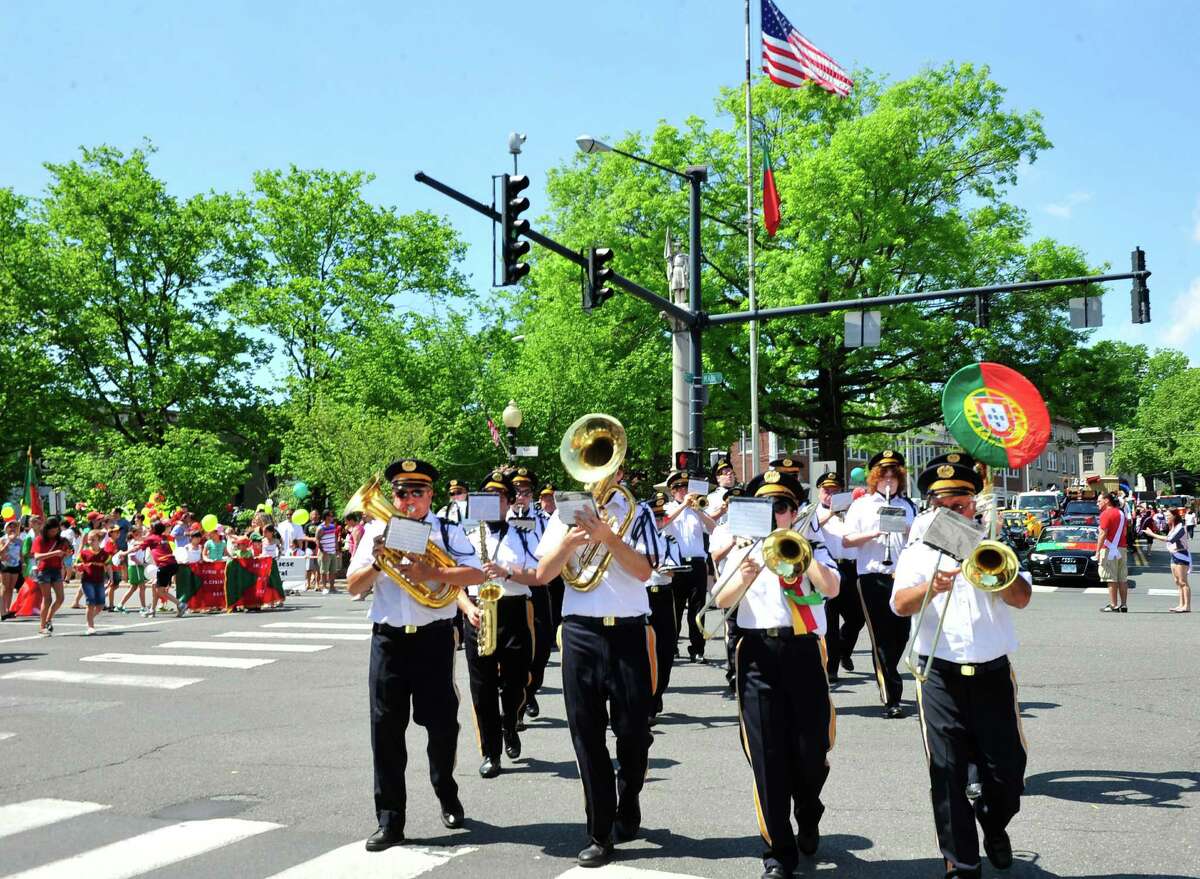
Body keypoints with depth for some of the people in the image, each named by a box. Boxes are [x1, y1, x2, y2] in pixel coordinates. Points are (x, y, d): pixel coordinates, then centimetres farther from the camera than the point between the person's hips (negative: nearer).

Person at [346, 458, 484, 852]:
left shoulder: (447, 531, 2)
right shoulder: (377, 532, 8)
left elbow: (476, 574, -11)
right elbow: (353, 587, 4)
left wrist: (431, 573, -23)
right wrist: (377, 562, -14)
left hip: (434, 638, -1)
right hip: (388, 639, 2)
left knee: (442, 724, 5)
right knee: (385, 727, 0)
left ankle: (447, 794, 32)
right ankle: (390, 820, 8)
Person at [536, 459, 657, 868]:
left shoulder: (636, 512, 3)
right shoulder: (567, 513, 8)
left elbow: (643, 571, -9)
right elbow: (543, 573, 1)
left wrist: (608, 537, -21)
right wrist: (570, 541, -15)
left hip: (628, 631, -1)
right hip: (581, 632, 1)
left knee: (633, 731, 5)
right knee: (587, 734, 2)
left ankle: (628, 806, 32)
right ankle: (600, 832, 10)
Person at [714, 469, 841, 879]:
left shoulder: (813, 549, 9)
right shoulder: (745, 552, 13)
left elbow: (831, 588, -10)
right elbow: (722, 601, 1)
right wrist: (745, 578, -17)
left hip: (802, 650, -1)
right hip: (757, 651, 1)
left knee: (811, 749, 1)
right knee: (767, 753, -1)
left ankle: (808, 819, 33)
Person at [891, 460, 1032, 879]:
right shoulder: (918, 553, 5)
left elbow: (1021, 597, -3)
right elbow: (900, 604, -11)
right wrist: (931, 587, -30)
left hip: (993, 674, 1)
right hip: (941, 676, -1)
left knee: (1007, 769, 5)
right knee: (948, 774, 0)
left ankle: (994, 826, 36)